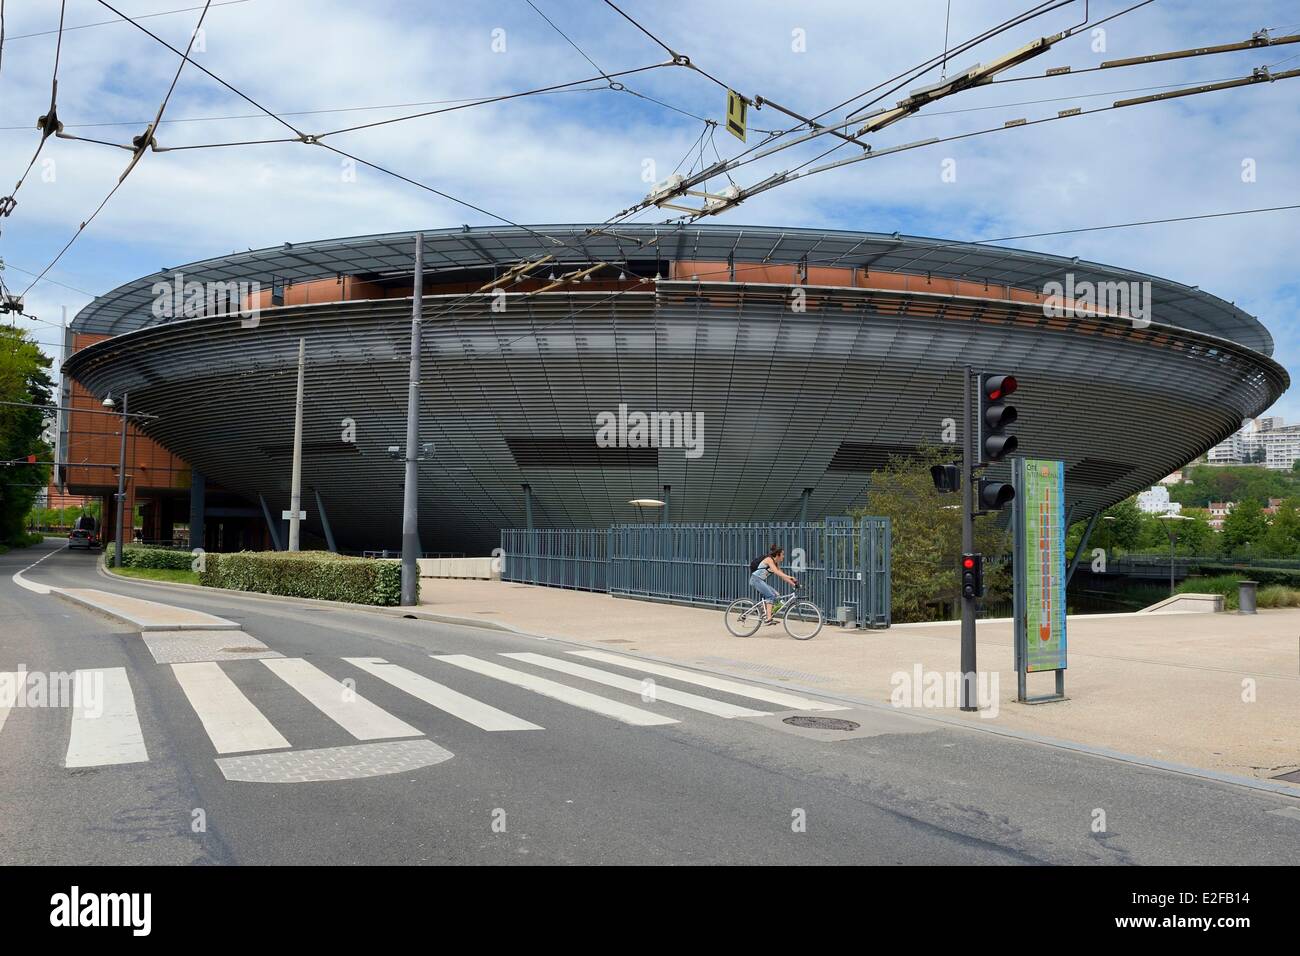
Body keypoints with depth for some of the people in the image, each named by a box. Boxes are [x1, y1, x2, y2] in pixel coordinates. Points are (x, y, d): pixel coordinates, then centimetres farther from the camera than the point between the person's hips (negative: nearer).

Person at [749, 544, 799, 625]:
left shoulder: (776, 563, 12)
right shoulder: (769, 559, -15)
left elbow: (782, 575, 11)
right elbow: (776, 572, -29)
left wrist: (793, 583, 0)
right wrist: (790, 577, -36)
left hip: (761, 581, 9)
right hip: (756, 579, -9)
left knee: (776, 594, -2)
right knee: (771, 595, -19)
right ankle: (769, 618, -25)